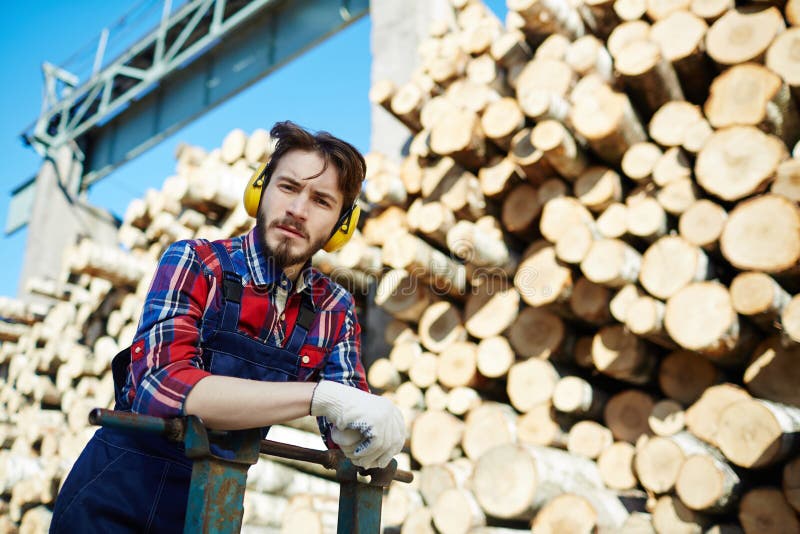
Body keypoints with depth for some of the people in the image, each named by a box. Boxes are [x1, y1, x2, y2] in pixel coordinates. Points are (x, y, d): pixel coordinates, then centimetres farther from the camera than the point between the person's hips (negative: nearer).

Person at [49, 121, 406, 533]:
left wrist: (362, 439, -30)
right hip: (117, 498, -4)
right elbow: (161, 384, -31)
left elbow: (343, 423, -6)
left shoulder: (335, 311, -4)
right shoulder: (194, 263, -16)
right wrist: (321, 395, -38)